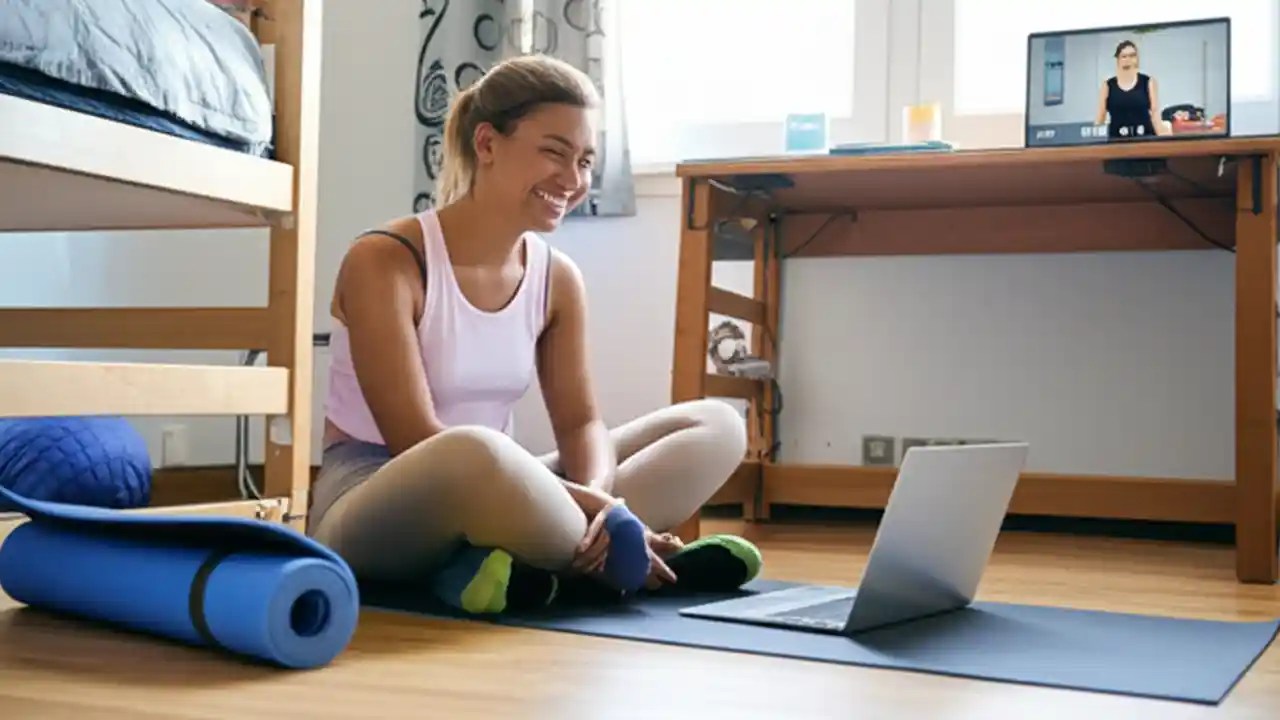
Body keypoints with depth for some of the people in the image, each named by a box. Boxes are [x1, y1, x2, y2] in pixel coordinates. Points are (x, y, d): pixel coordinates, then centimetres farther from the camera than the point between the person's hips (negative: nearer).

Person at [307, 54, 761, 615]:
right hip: (371, 513, -7)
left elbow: (579, 422, 2)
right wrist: (589, 514, -30)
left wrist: (596, 499, -23)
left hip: (486, 503, 8)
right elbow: (414, 442, -22)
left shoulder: (558, 280, 4)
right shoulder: (384, 261, -15)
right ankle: (609, 559, -19)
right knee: (473, 454, -44)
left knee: (717, 425, -3)